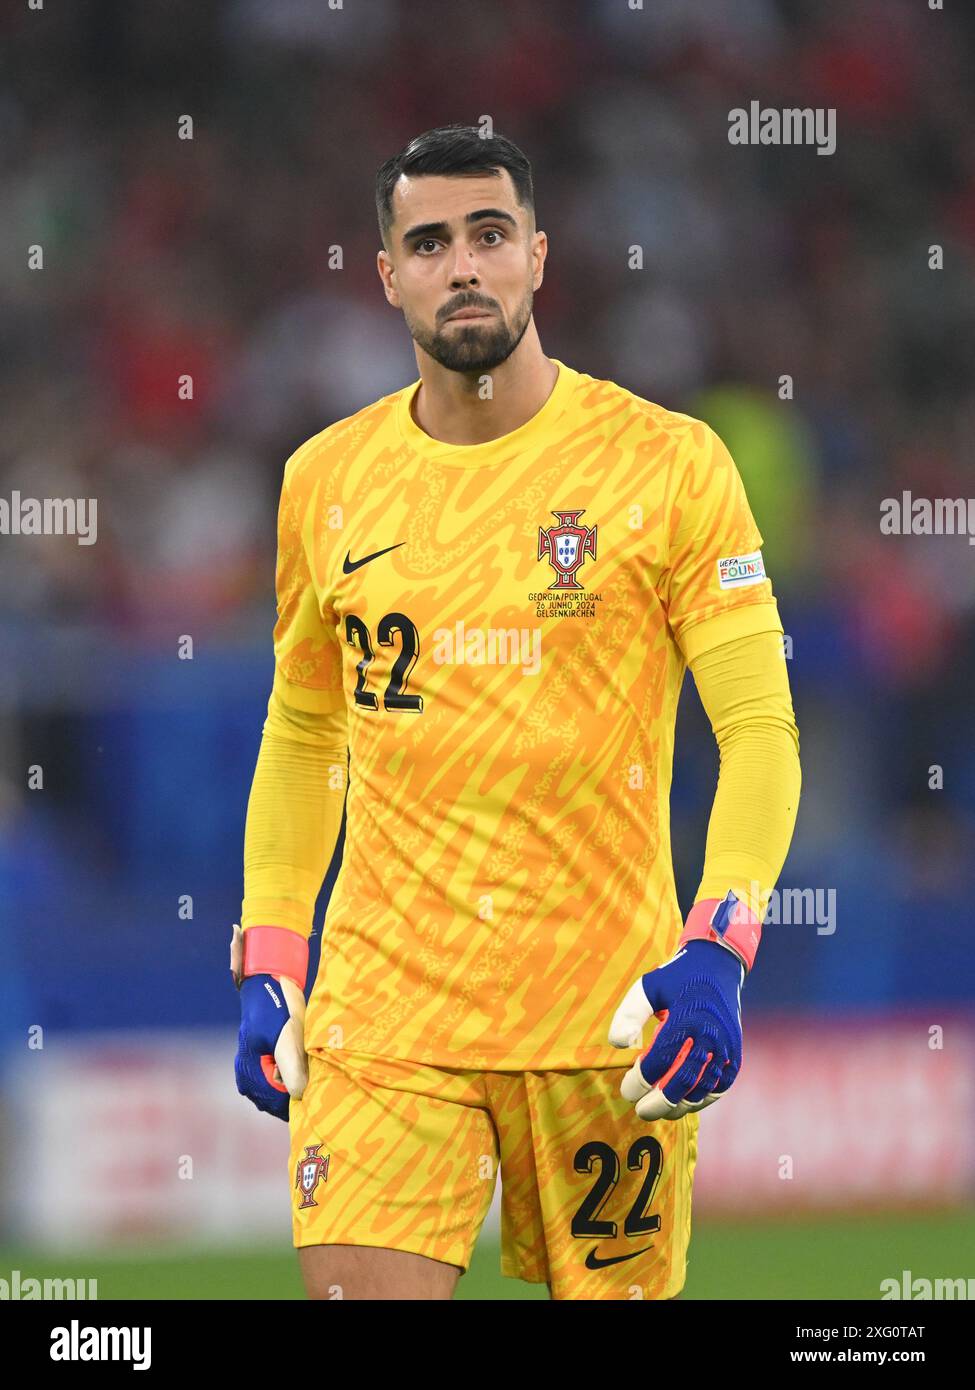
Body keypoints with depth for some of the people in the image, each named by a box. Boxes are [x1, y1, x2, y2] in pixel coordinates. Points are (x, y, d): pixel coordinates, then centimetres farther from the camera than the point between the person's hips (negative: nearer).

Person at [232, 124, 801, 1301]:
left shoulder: (666, 463, -2)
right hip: (381, 1008, 2)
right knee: (362, 1288, -14)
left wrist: (718, 952, -17)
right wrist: (267, 965, 12)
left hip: (608, 1017, -2)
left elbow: (760, 729, -4)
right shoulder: (326, 481, 8)